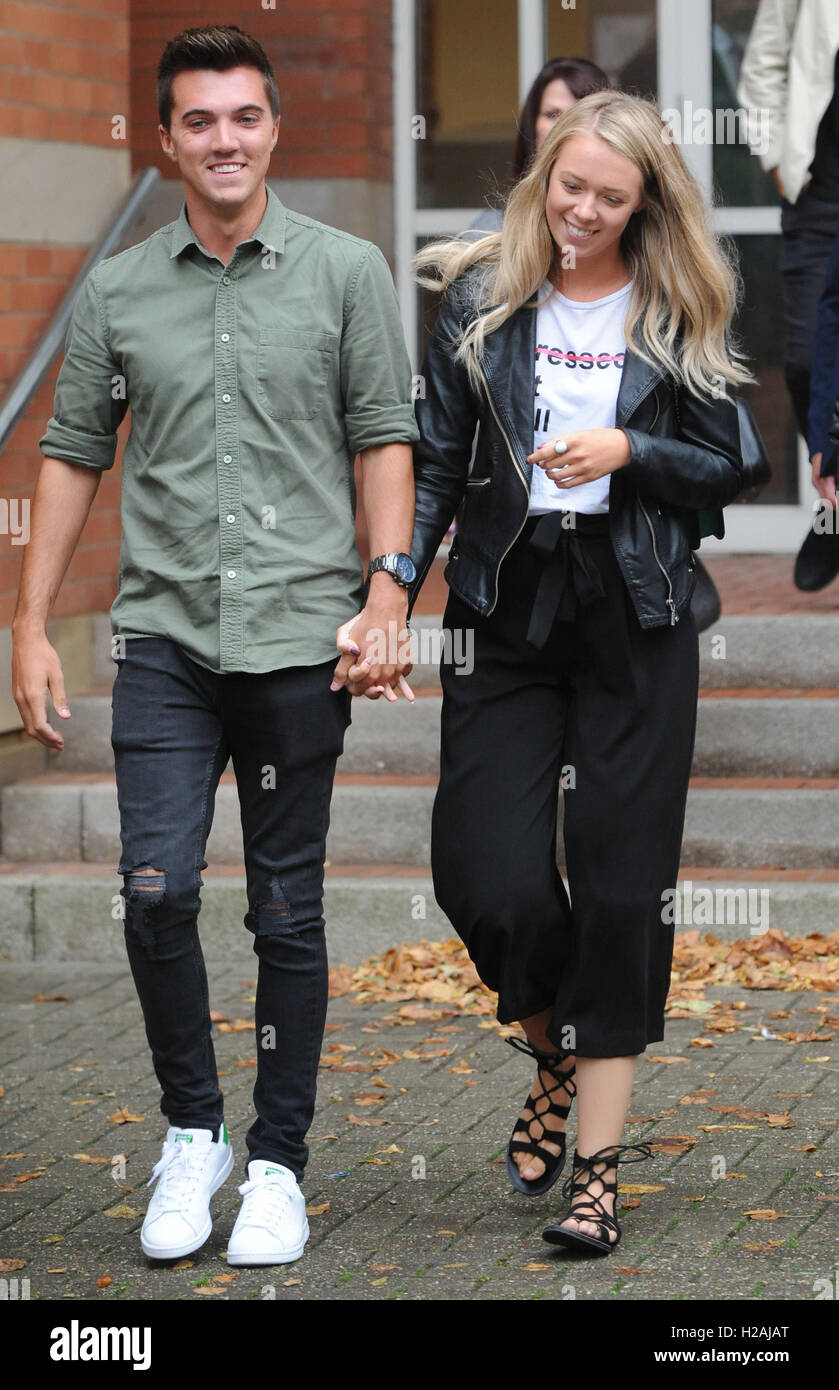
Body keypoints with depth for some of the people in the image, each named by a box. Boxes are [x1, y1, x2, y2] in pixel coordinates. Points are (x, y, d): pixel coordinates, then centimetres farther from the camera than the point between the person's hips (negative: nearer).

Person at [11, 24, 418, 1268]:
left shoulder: (346, 273, 3)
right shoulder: (116, 293, 8)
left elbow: (387, 440, 3)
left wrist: (386, 597, -7)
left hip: (300, 641, -1)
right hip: (165, 639, 1)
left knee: (286, 914, 4)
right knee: (157, 893, -10)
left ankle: (279, 1164, 16)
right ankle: (192, 1132, 10)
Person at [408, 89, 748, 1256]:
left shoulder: (680, 317, 3)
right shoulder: (483, 299, 5)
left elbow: (725, 469, 6)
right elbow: (435, 461, 5)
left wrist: (629, 451, -13)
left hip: (636, 623, -1)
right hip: (507, 613, 1)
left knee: (621, 882, -1)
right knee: (485, 873, -8)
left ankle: (597, 1160, 5)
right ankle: (559, 1057, 24)